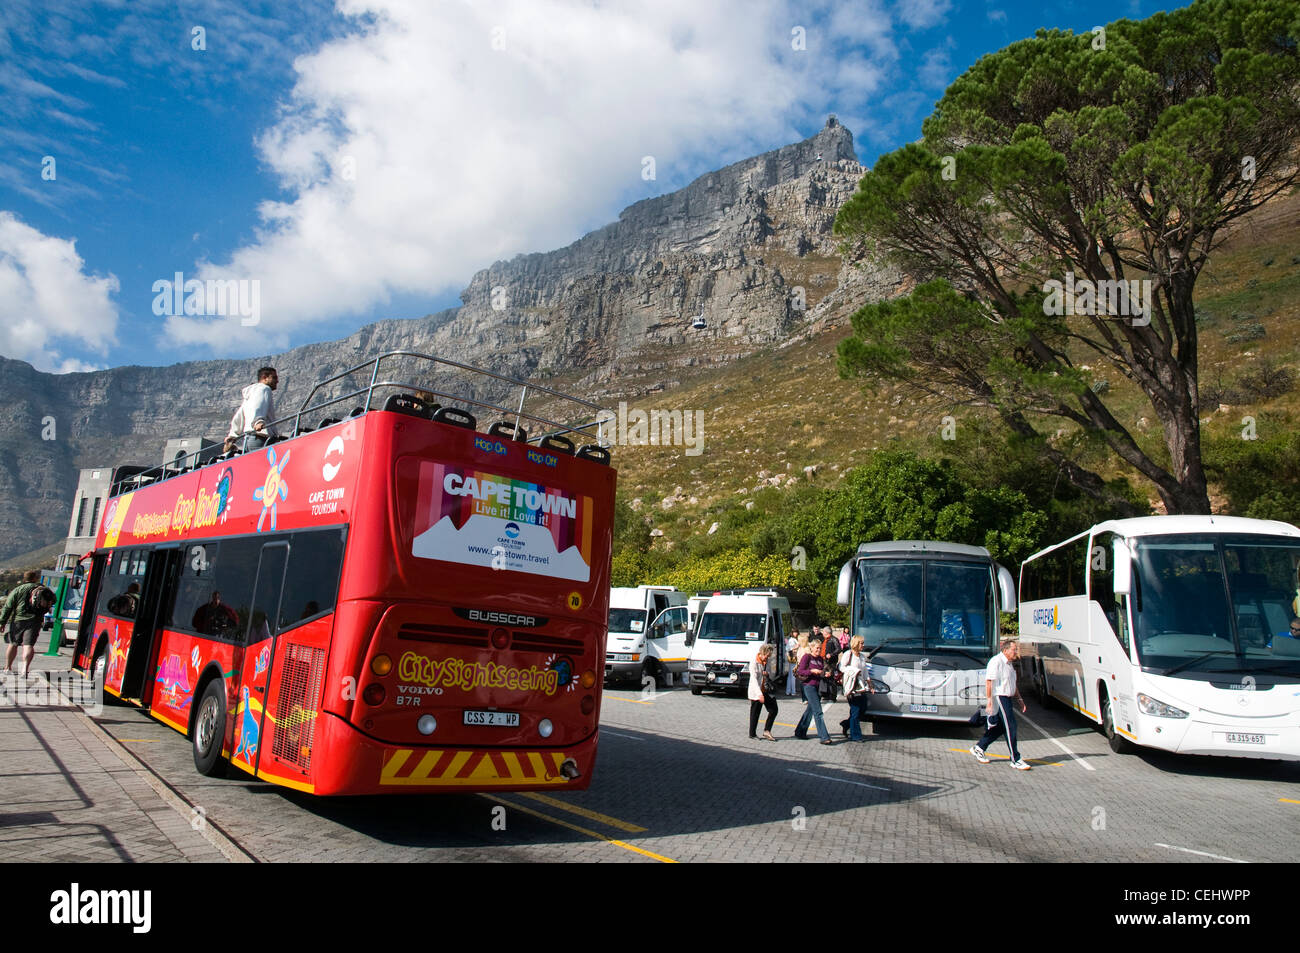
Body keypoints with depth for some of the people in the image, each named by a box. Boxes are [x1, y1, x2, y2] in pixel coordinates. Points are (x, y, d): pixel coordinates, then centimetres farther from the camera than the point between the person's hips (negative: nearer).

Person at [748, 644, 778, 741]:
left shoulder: (768, 661, 7)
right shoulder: (754, 663, -14)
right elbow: (754, 679, -21)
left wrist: (767, 674, -7)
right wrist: (759, 694, -30)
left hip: (767, 691, 6)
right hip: (756, 693, -6)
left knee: (774, 710, 3)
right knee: (755, 714, 3)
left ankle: (767, 731, 14)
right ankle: (752, 734, 16)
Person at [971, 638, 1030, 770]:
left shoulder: (1009, 664, 16)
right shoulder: (996, 661, -15)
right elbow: (989, 681, -20)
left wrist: (1019, 698, 20)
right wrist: (989, 700, -24)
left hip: (1007, 698, 10)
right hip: (999, 698, -10)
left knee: (1000, 727, 12)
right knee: (1010, 727, -8)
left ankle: (979, 748, 23)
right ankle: (1015, 760, -2)